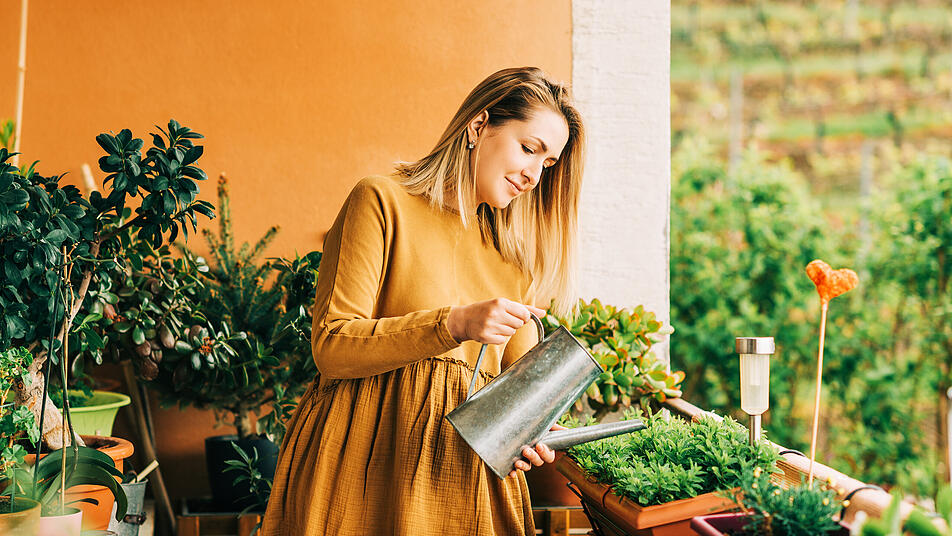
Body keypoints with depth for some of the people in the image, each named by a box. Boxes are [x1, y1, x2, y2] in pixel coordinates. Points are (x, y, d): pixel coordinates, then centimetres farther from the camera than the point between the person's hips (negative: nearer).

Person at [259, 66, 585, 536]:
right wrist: (454, 325, -21)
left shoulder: (514, 255, 17)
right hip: (368, 464, -5)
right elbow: (331, 347, -11)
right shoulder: (384, 202, -3)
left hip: (470, 473, 5)